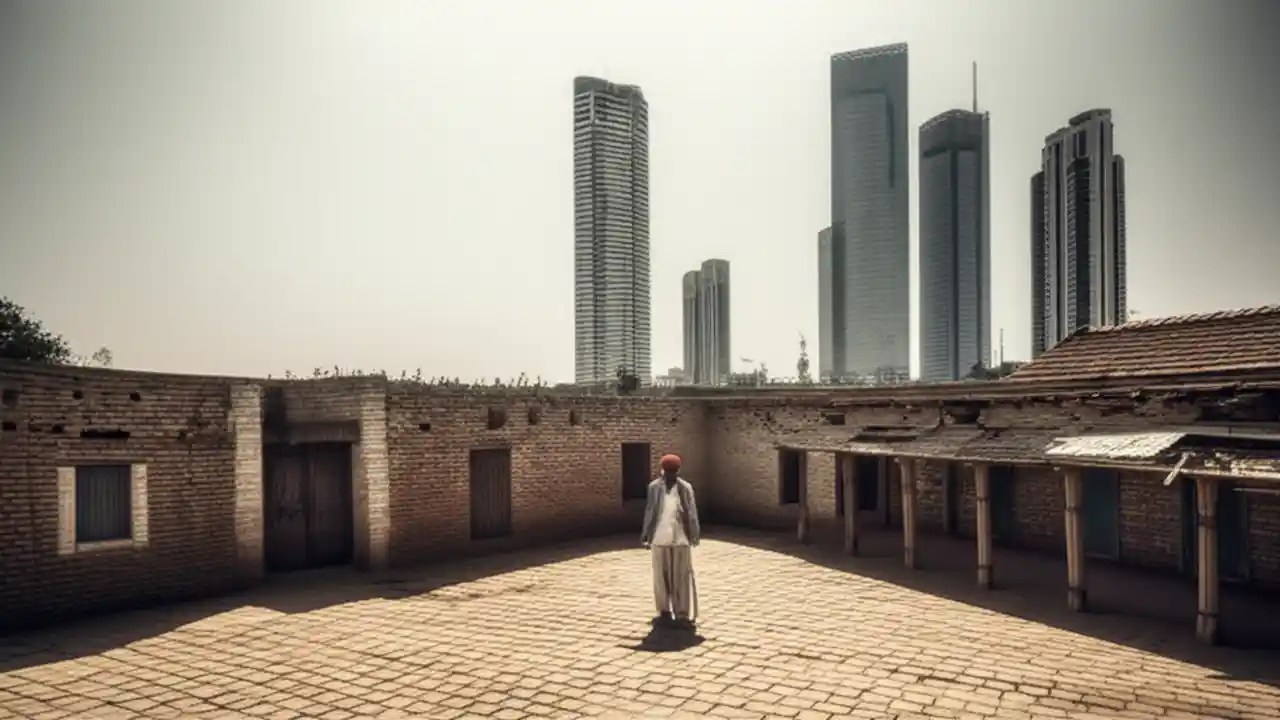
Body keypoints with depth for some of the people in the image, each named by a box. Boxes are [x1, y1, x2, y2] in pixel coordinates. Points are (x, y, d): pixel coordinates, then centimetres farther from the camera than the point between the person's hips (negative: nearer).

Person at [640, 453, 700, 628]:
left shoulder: (685, 488, -2)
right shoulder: (654, 487, -1)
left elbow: (691, 513, 2)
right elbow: (650, 512, 4)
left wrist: (694, 535, -1)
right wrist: (646, 534, 3)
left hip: (680, 539, -1)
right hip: (660, 538, 1)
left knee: (682, 577, 1)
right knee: (661, 576, 7)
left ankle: (682, 614, 7)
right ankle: (665, 612, 19)